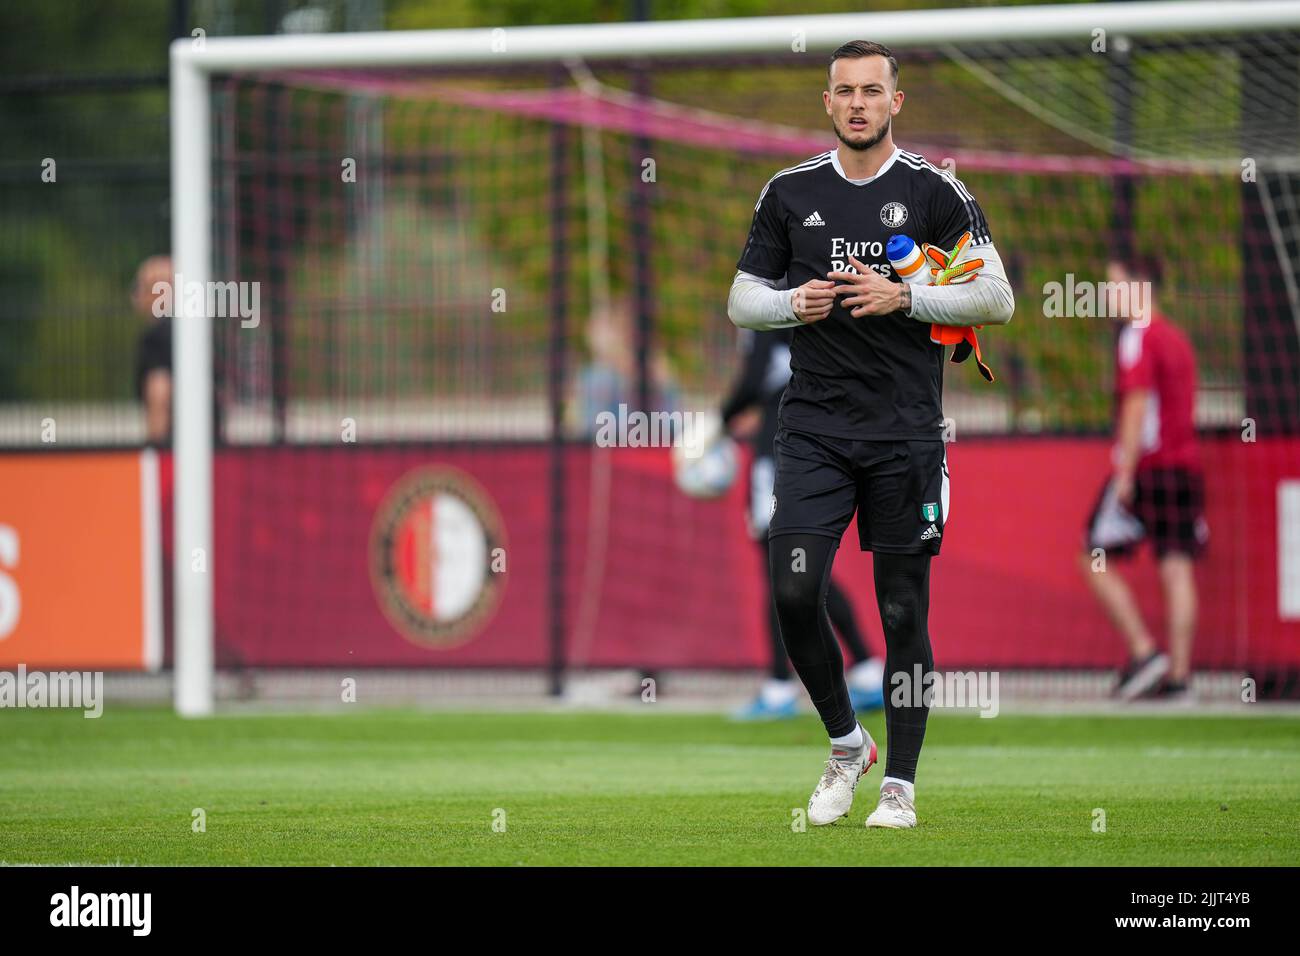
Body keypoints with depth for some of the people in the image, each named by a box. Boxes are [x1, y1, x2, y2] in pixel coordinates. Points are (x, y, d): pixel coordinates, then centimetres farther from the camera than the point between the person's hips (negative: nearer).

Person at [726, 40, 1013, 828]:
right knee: (795, 594, -10)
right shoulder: (790, 193, 8)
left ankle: (901, 783, 10)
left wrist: (904, 296, -14)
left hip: (905, 435, -2)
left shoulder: (935, 192, 0)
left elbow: (997, 298, -2)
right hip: (814, 430, 2)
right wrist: (795, 304, -6)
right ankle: (846, 744, 12)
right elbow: (741, 301, 14)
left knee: (904, 612, 1)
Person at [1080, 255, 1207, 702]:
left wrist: (1125, 473, -19)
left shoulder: (1138, 336, -8)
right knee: (1177, 570, 2)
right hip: (1185, 465, 8)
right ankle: (1178, 676, -3)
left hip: (1143, 466, -8)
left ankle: (1143, 650, -8)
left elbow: (1137, 405, -16)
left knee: (1095, 560, 1)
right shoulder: (1177, 339, 18)